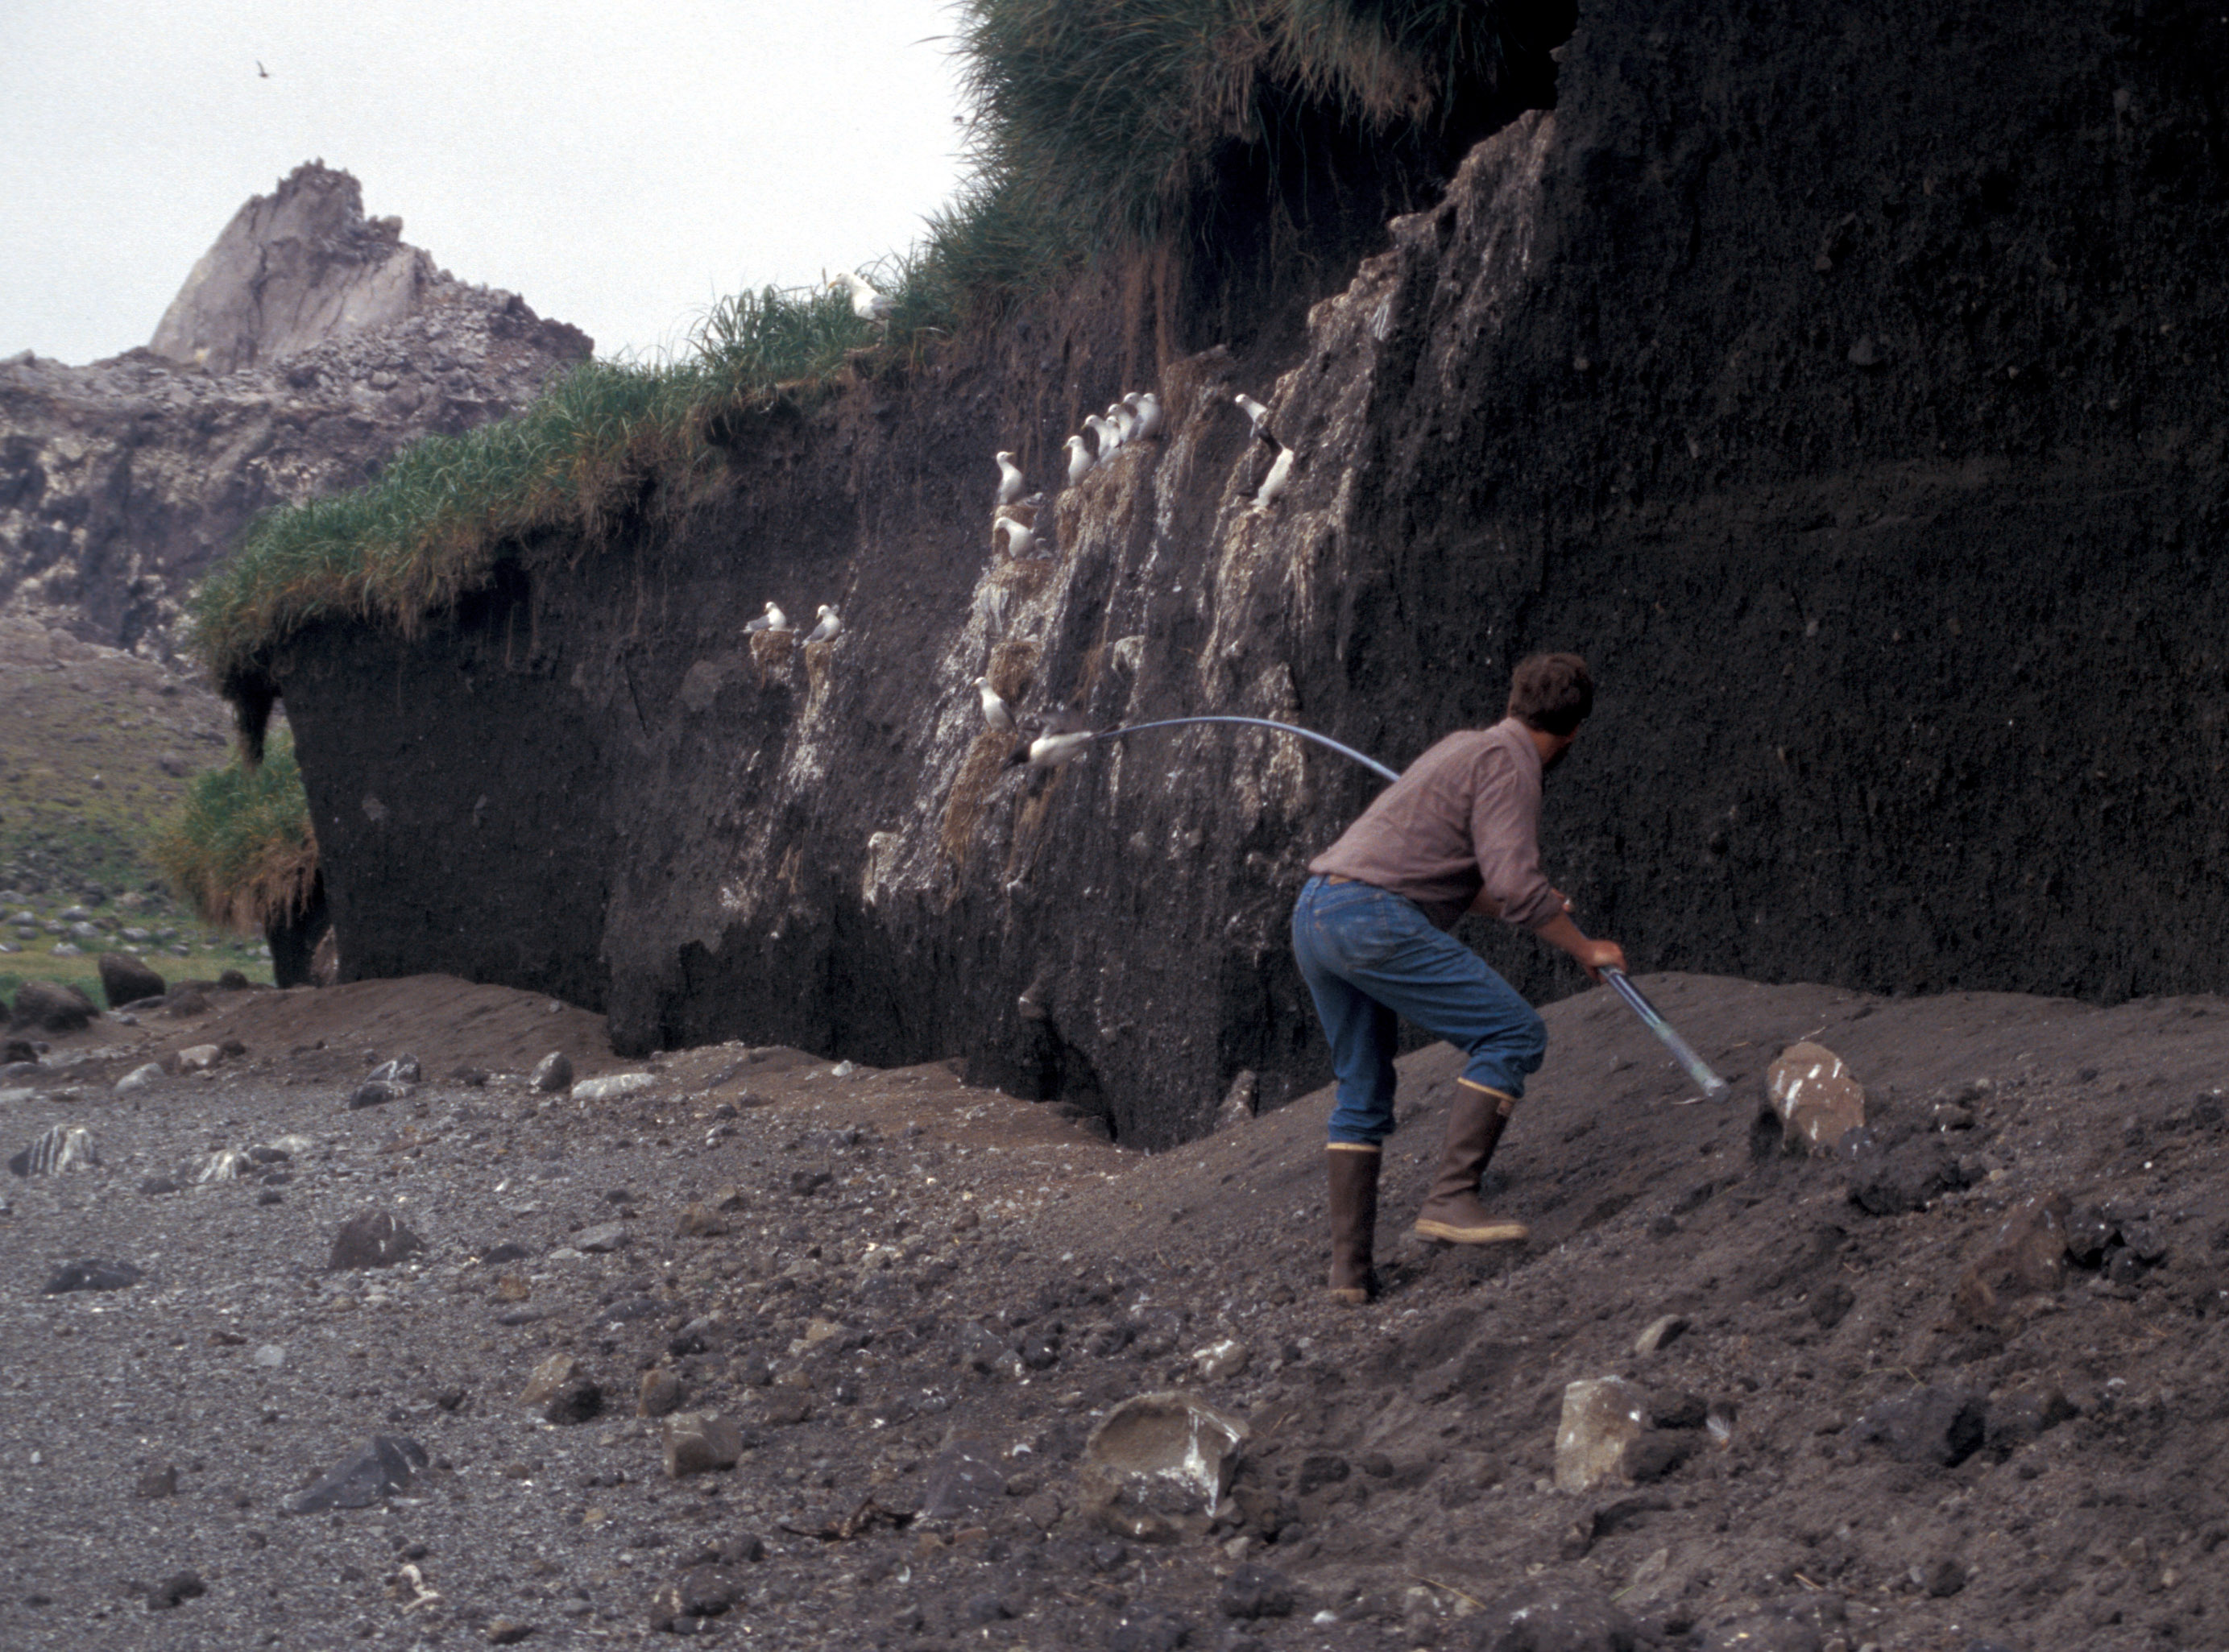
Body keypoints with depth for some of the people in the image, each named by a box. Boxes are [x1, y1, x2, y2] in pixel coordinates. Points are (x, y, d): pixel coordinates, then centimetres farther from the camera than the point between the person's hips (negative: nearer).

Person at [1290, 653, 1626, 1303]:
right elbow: (1515, 883, -14)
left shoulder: (1465, 746, 25)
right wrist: (1584, 949, 0)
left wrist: (1531, 906, 44)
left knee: (1363, 1092, 17)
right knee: (1513, 1035, -5)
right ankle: (1450, 1197, -12)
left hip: (1314, 912, 10)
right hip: (1373, 917, -10)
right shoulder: (1508, 763, -4)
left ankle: (1350, 1267, 15)